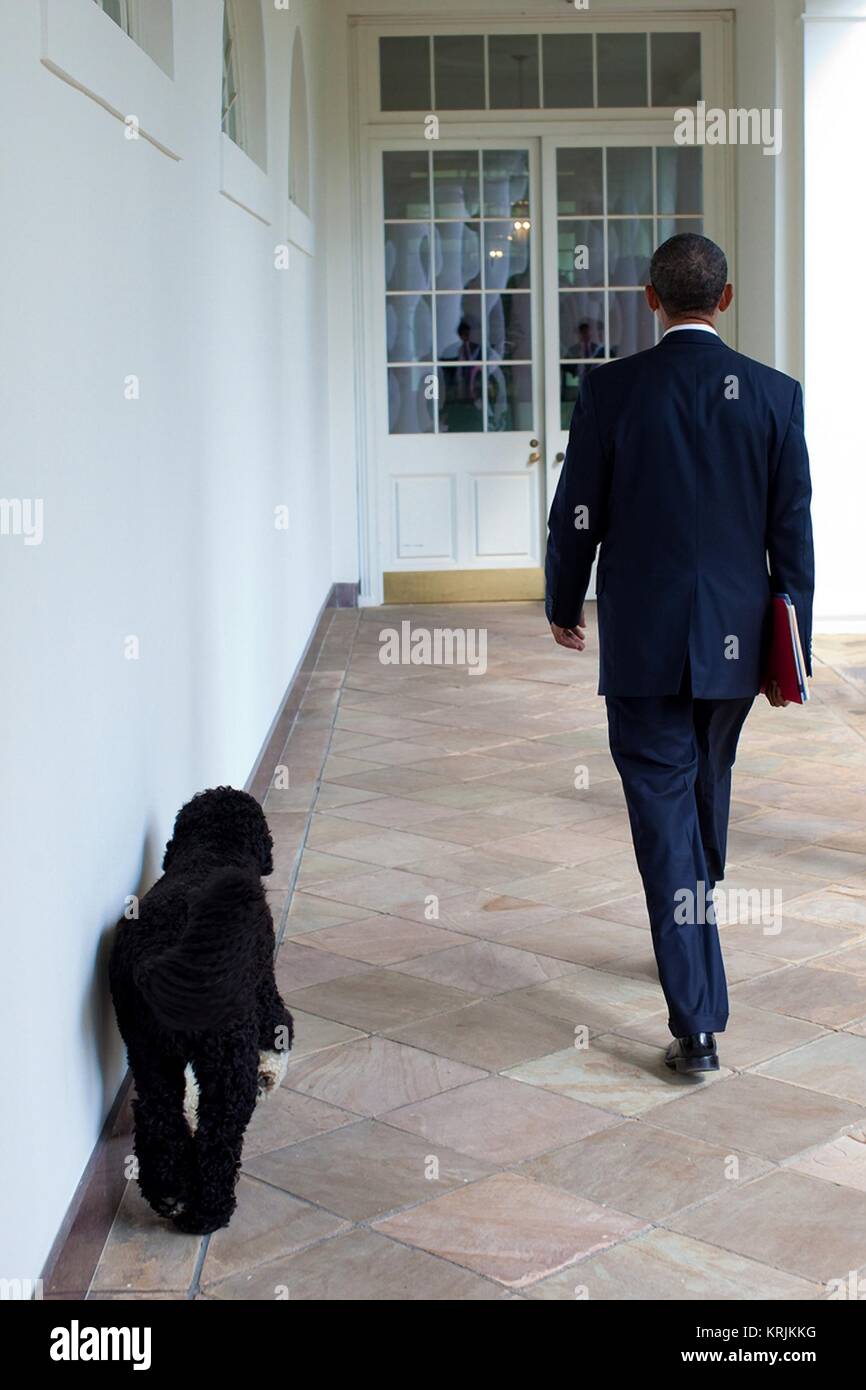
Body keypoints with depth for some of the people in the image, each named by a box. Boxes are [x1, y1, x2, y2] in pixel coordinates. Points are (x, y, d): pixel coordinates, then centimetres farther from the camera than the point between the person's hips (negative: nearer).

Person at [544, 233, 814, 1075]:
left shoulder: (612, 389, -8)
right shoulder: (775, 395, -3)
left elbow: (576, 517, -3)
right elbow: (792, 532, -1)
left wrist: (563, 605, 15)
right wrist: (794, 648, 7)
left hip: (643, 642, -3)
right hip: (736, 642, 3)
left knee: (665, 817, -1)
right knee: (706, 795, 24)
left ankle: (697, 1022, -4)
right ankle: (694, 937, 45)